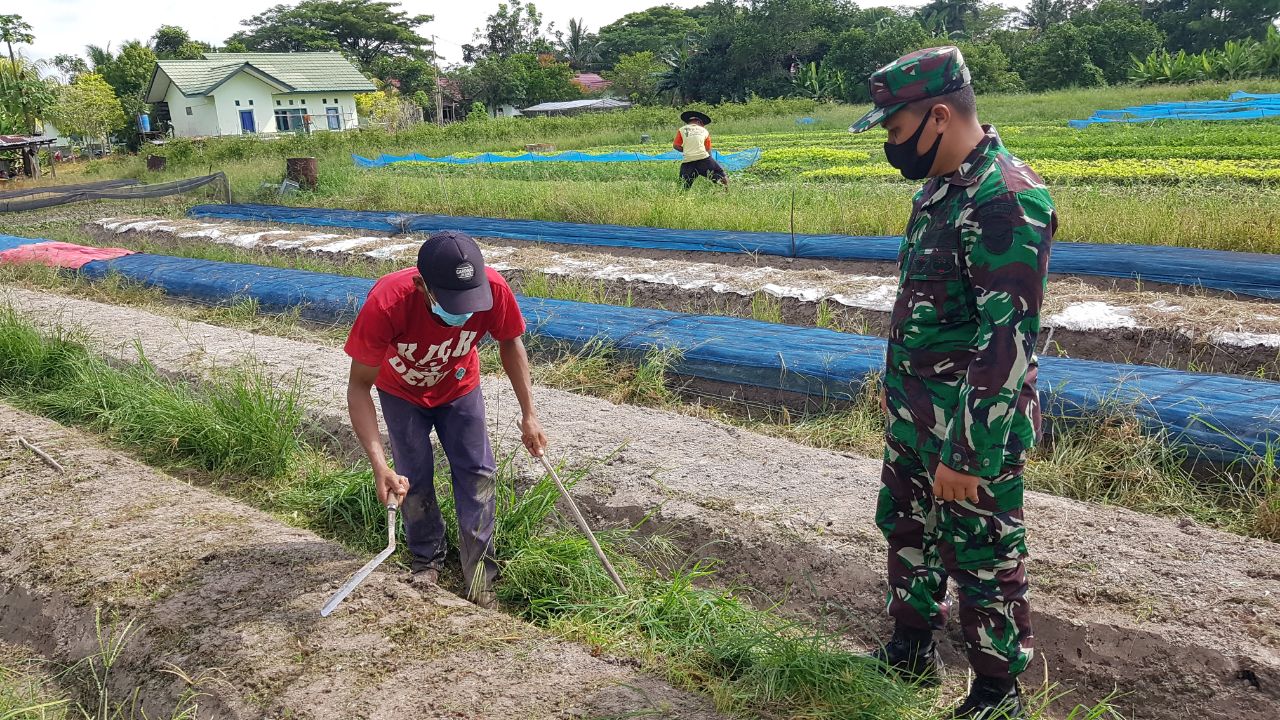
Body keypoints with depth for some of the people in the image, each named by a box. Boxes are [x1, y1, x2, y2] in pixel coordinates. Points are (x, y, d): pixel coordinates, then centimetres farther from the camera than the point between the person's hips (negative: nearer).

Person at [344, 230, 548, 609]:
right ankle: (427, 559, 28)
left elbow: (510, 343, -14)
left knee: (477, 473, -1)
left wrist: (529, 414, -15)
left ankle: (480, 574, 13)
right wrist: (379, 465, -43)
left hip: (460, 388, 2)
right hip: (402, 393, -1)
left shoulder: (493, 290, -38)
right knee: (414, 478, 3)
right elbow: (359, 387, -33)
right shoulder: (386, 304, -44)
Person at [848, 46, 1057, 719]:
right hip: (913, 417, 10)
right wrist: (897, 378, 23)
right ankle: (911, 652, 42)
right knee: (907, 530, 22)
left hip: (972, 429, -9)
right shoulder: (940, 187, 7)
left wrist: (967, 454, -26)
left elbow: (1008, 341, -27)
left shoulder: (1006, 200, -24)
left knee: (985, 561, 7)